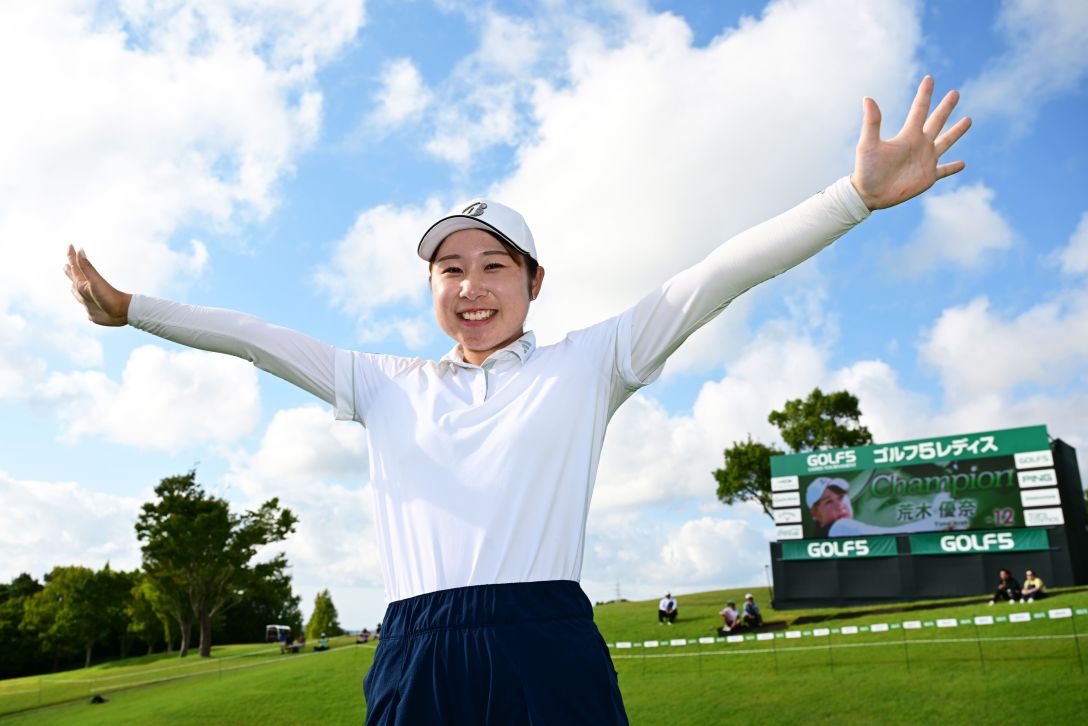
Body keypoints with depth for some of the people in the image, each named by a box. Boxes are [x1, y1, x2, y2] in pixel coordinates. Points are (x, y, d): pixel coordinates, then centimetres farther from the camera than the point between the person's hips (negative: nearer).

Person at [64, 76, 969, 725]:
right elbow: (255, 336, 20)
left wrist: (861, 192, -8)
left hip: (547, 651, -2)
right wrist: (126, 308, 20)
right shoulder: (389, 385, 16)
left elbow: (715, 278, -2)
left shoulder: (586, 364, 7)